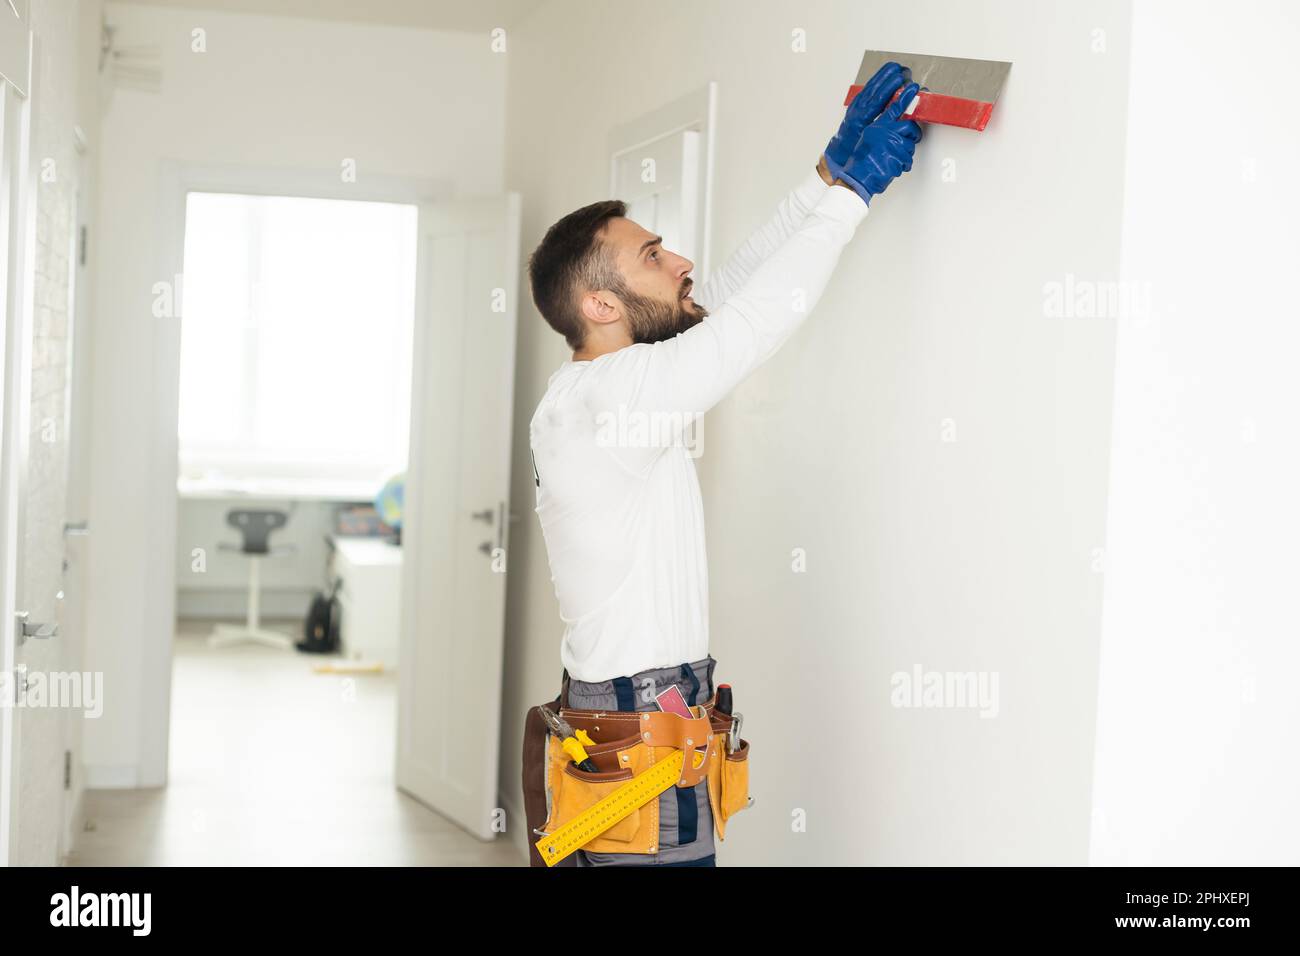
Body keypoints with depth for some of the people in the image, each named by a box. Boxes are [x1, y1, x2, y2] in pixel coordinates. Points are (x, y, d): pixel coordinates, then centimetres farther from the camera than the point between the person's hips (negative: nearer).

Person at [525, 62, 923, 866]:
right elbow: (762, 312, -19)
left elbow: (730, 292, 13)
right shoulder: (615, 393, -17)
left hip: (607, 707, 10)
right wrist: (853, 189, -8)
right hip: (645, 731, -10)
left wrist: (829, 173, 11)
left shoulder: (586, 393, 12)